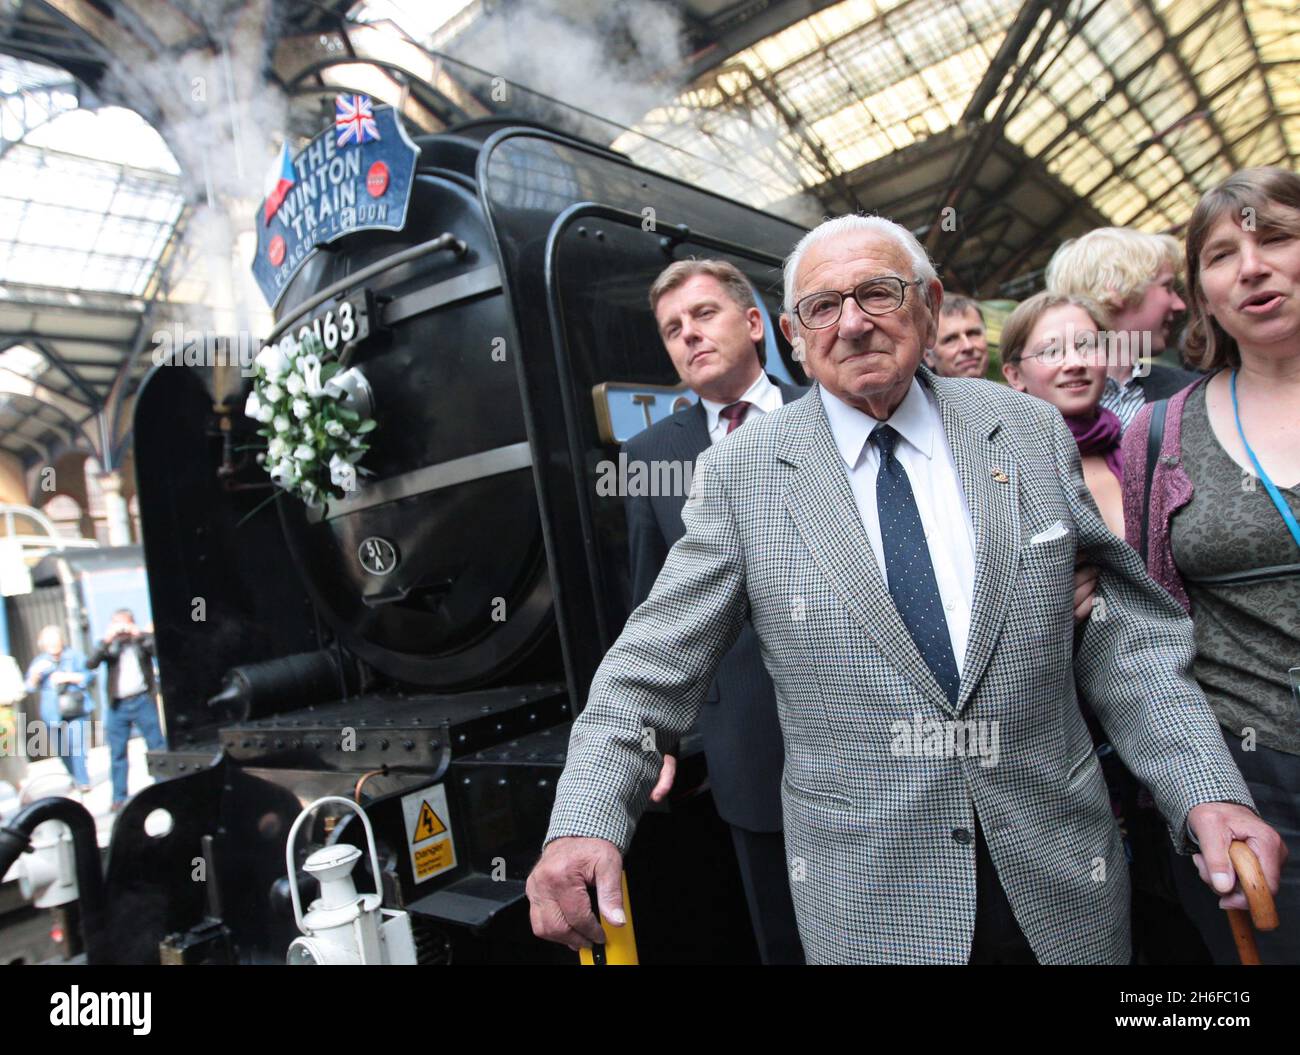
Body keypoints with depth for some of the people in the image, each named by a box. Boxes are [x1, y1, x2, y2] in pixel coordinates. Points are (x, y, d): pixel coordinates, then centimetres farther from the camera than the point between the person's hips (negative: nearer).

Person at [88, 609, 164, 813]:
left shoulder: (142, 639, 6)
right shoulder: (110, 645, 9)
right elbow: (91, 664, -4)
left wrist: (138, 635, -16)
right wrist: (106, 640, -15)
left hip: (142, 701, -2)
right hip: (118, 705, 2)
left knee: (157, 746, -1)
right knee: (117, 753, 5)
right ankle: (119, 798, 13)